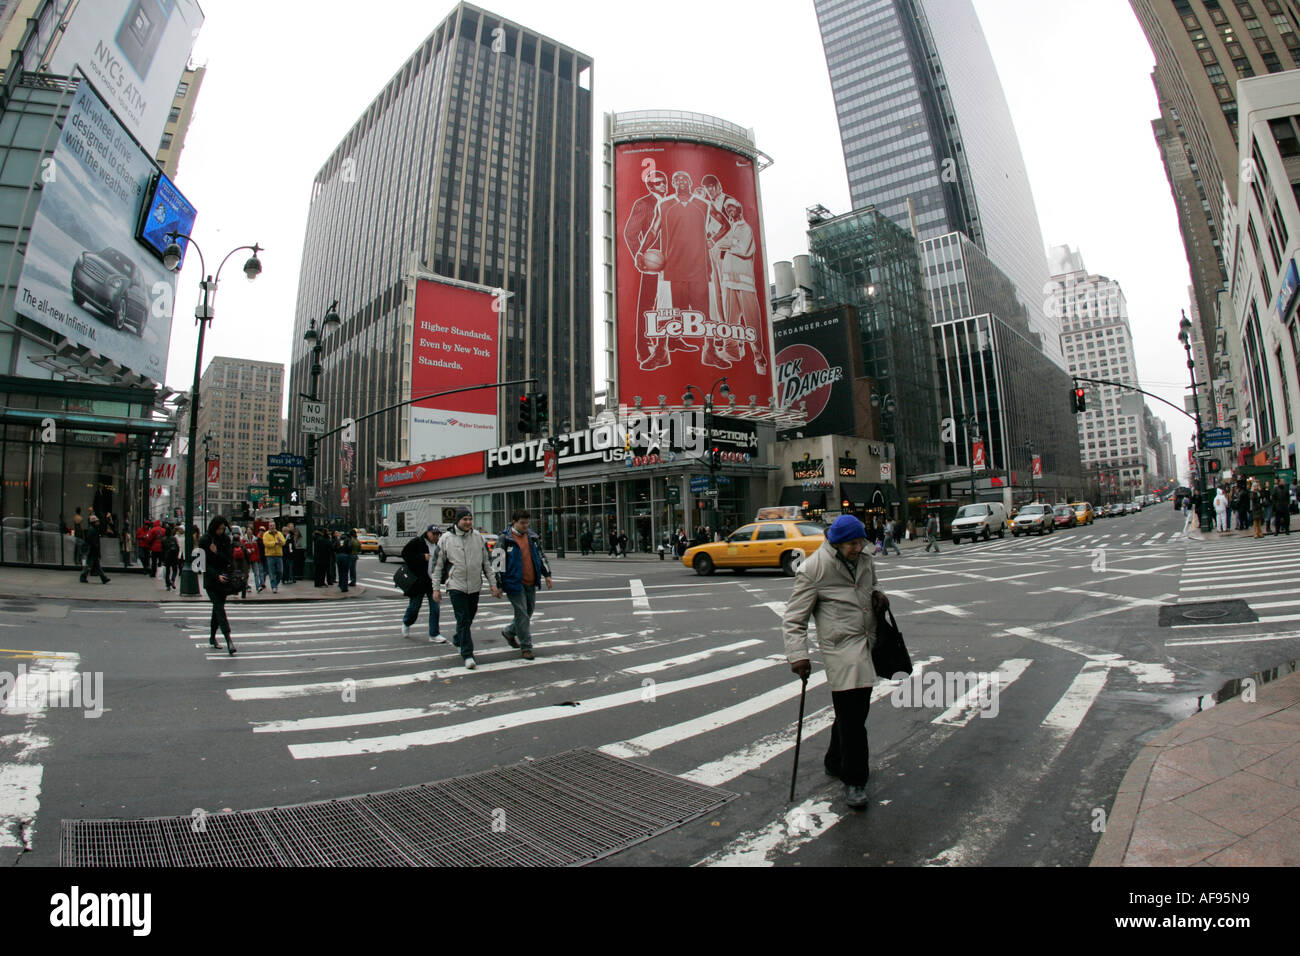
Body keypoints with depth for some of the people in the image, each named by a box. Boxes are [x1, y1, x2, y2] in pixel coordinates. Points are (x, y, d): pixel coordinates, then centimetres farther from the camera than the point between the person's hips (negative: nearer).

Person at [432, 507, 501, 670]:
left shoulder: (478, 537, 4)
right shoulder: (446, 539, -3)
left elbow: (487, 562, 10)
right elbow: (438, 565, 3)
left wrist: (493, 583, 6)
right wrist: (436, 588, 1)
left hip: (475, 586, 3)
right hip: (456, 585, -3)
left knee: (469, 618, 16)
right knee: (463, 620, -7)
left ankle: (459, 641, 41)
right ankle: (467, 655, -4)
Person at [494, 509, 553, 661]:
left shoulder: (533, 536, 10)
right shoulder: (504, 538, -8)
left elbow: (541, 556, 19)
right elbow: (497, 562, -9)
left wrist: (547, 575, 15)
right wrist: (498, 585, -12)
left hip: (531, 583, 6)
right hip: (515, 583, -6)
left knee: (528, 613, 15)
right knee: (522, 615, -4)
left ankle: (509, 632, 40)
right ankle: (526, 647, 8)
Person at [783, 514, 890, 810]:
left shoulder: (864, 560, 9)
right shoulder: (814, 568, -13)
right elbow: (794, 618, -11)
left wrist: (877, 596, 5)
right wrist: (798, 655, -20)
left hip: (866, 645, 8)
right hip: (840, 646, -8)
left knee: (856, 708, 17)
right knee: (851, 714, -8)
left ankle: (836, 762, 37)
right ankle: (853, 781, 7)